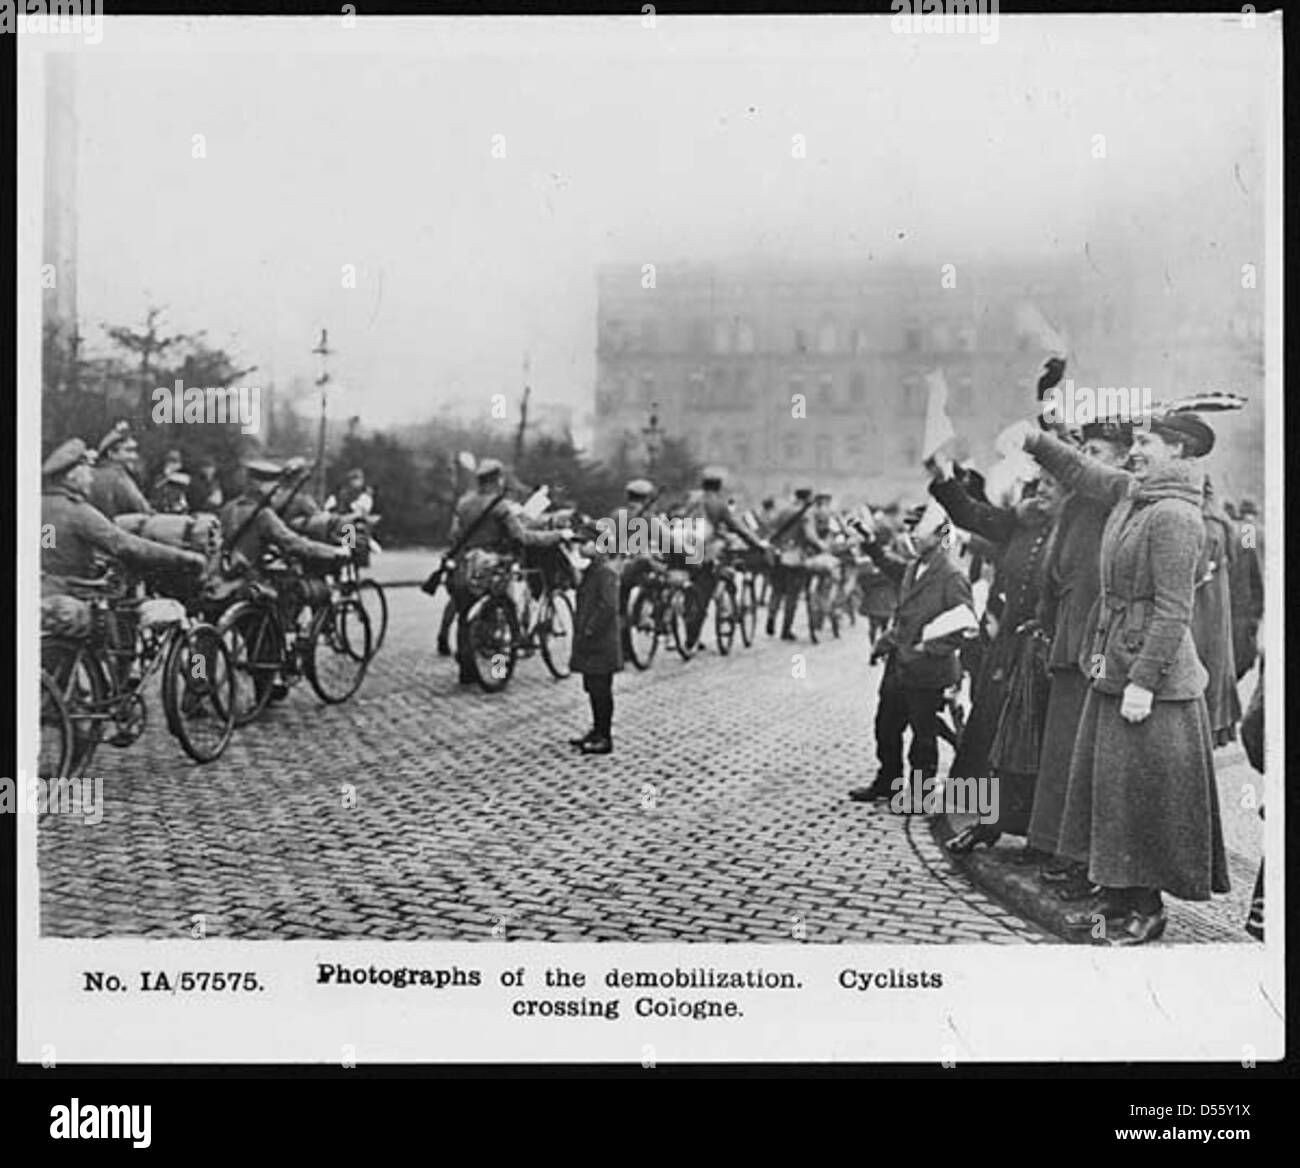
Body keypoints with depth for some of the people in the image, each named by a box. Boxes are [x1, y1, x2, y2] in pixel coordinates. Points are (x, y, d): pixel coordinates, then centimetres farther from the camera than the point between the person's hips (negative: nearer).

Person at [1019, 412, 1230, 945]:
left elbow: (1173, 610, -20)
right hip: (1113, 670, 9)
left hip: (1151, 675, -9)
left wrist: (1144, 681, -22)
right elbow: (1082, 472, 27)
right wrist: (1036, 440, 14)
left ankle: (1147, 907, 13)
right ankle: (1116, 896, 24)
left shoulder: (1174, 516, -17)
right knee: (1108, 788, 14)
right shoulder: (1131, 493, 9)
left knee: (1142, 795, 0)